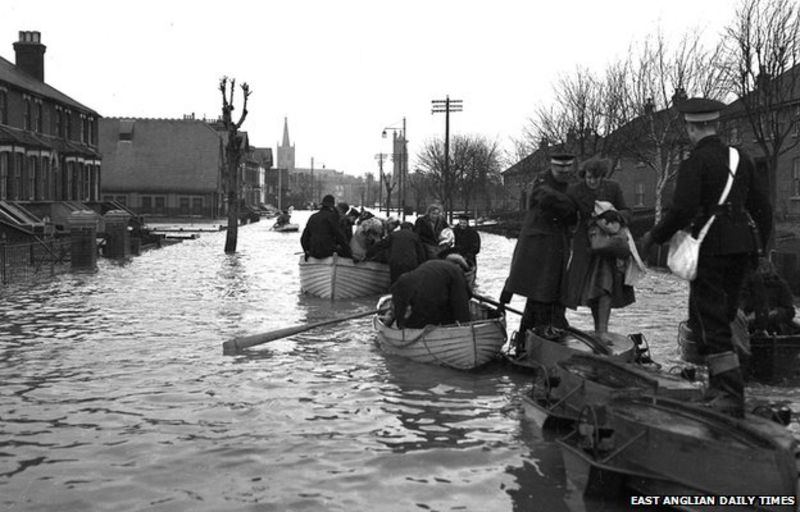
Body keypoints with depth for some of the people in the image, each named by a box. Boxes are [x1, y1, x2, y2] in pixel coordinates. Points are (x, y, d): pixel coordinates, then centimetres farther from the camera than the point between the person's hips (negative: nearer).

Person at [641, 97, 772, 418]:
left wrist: (654, 237, -3)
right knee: (723, 316, 18)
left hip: (711, 248, -8)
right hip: (742, 247, 8)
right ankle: (720, 386, 25)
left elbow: (681, 211, -18)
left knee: (709, 321, -4)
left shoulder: (695, 163, -10)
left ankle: (732, 396, -9)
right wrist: (758, 246, 23)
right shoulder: (741, 158, 12)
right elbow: (762, 207, 14)